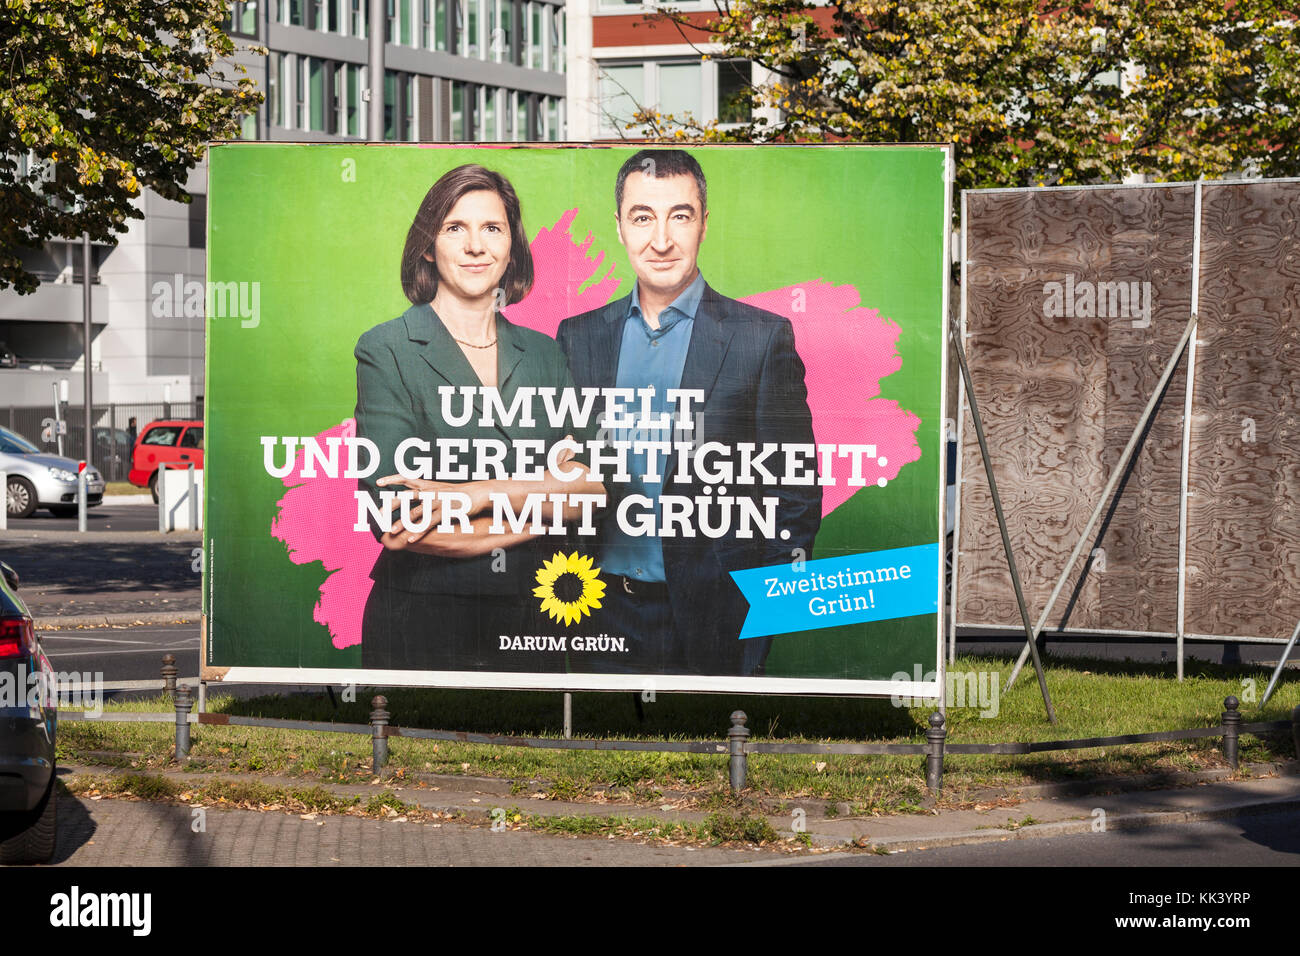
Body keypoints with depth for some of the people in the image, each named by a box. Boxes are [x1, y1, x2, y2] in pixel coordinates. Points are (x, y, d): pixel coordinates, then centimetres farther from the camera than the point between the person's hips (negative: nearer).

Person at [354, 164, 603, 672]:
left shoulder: (543, 354, 10)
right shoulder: (386, 350, -4)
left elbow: (592, 487, -4)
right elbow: (394, 523, -15)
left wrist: (481, 494, -18)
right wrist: (542, 500, -9)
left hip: (529, 620, 4)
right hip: (419, 625, -4)